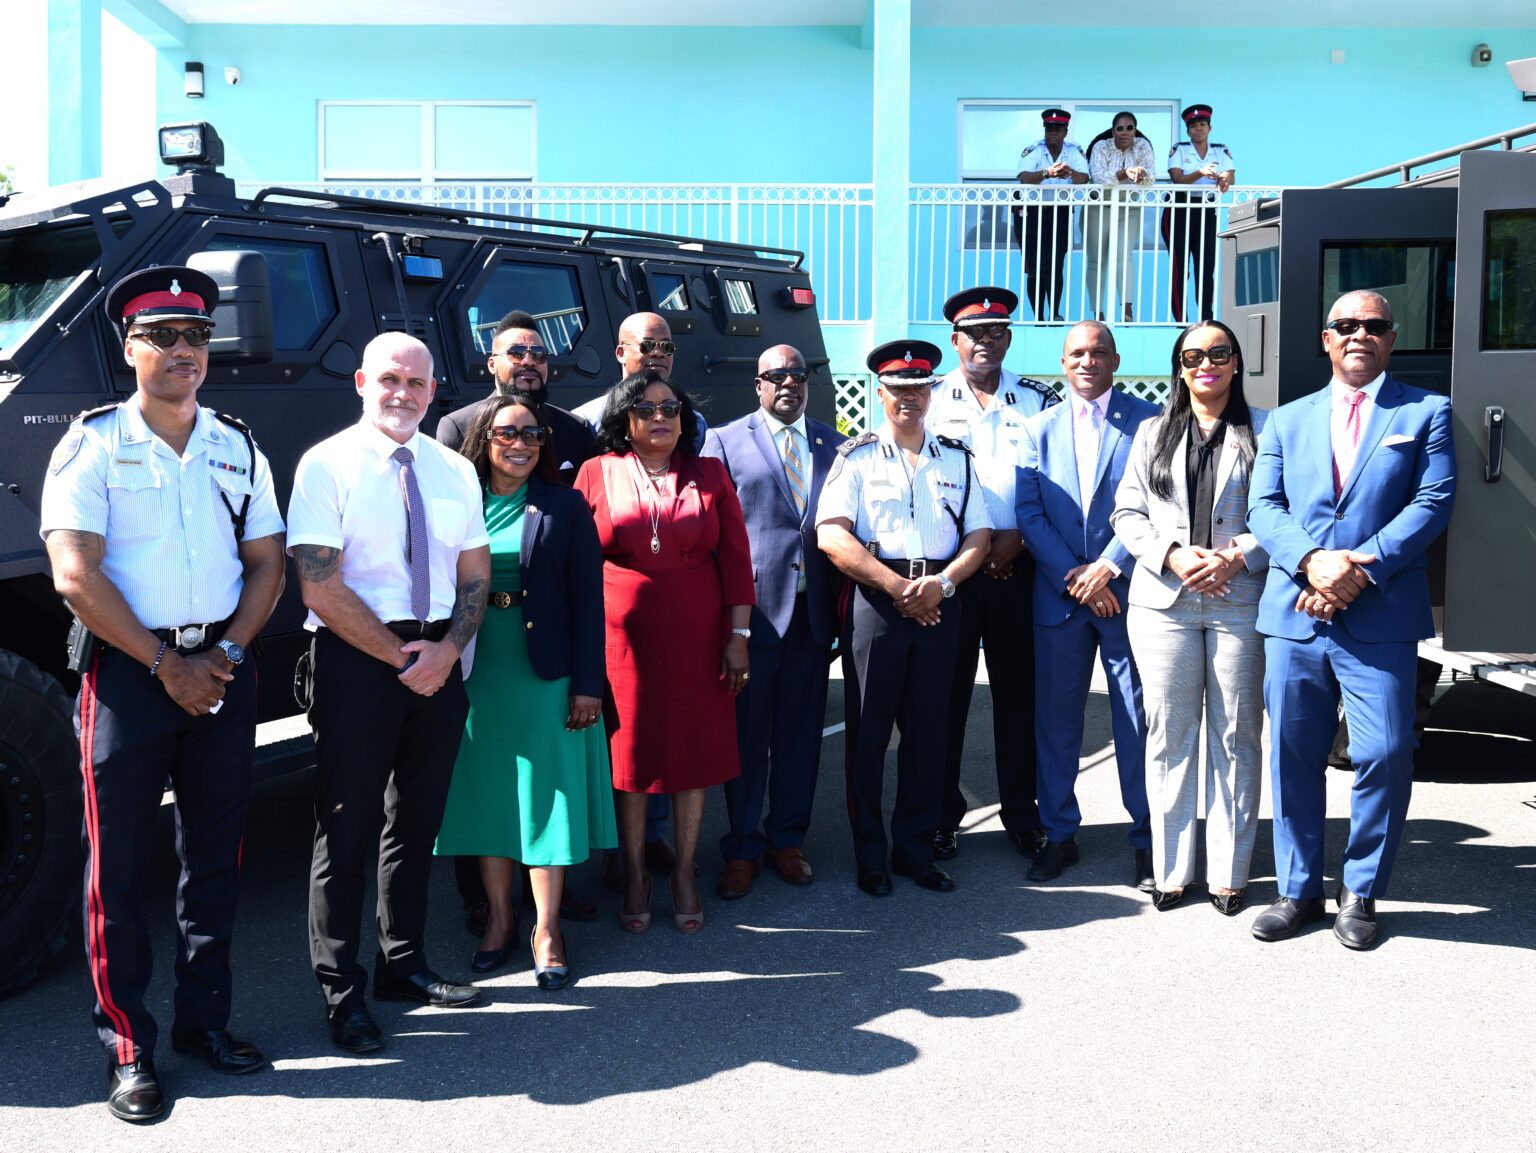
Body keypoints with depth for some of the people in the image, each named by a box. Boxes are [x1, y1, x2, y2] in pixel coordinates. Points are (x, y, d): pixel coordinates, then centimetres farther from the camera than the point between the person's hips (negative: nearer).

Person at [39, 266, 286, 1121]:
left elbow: (267, 564, 10)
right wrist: (164, 664, -11)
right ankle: (128, 1047, 11)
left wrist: (226, 653, -5)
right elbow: (76, 576, -10)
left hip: (224, 668, 4)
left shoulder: (238, 447, 10)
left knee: (216, 854, 11)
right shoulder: (93, 444, -2)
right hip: (127, 668, -4)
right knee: (120, 865, 1)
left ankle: (205, 1018, 24)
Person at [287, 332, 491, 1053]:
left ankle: (403, 965, 29)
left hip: (438, 661, 5)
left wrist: (446, 651, -7)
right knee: (347, 825, 0)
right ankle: (340, 991, 12)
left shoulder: (454, 472, 10)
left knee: (416, 822, 14)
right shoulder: (327, 466, -6)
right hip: (355, 661, -5)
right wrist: (399, 658, -12)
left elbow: (475, 577, 10)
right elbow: (321, 590, -13)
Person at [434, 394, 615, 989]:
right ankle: (499, 918, 24)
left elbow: (587, 599, -2)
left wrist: (587, 683, -8)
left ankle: (547, 929, 12)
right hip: (477, 677, 2)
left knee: (546, 795, 2)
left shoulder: (565, 507, 0)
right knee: (487, 794, 10)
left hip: (546, 677, -2)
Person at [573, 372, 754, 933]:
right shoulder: (597, 474, 3)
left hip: (697, 637, 1)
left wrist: (739, 635, -2)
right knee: (630, 753, 6)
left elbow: (735, 558, 4)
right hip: (623, 635, -1)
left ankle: (685, 873, 18)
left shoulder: (709, 475, 6)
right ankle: (634, 874, 19)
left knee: (694, 750, 5)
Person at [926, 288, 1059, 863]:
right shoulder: (931, 401, 6)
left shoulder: (1038, 401, 8)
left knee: (1018, 691, 6)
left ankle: (1021, 812, 17)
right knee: (946, 691, 3)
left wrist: (1017, 536, -9)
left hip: (1017, 568, 1)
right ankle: (942, 814, 14)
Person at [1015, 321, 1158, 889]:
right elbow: (1028, 512, 2)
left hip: (1127, 591, -2)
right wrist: (1072, 576, -8)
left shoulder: (1148, 421, 1)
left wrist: (1107, 567, -13)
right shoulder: (1039, 428, 10)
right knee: (1055, 718, 8)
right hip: (1058, 595, 3)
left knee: (1138, 720, 2)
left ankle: (1147, 840, 14)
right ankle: (1059, 835, 20)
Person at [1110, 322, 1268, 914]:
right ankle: (1171, 869, 11)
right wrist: (1173, 556, -8)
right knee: (1169, 734, 2)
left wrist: (1237, 558, -14)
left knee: (1236, 736, 2)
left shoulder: (1263, 431, 8)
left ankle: (1228, 872, 11)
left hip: (1240, 602, -1)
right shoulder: (1152, 433, 15)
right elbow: (1128, 513, 8)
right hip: (1164, 601, 2)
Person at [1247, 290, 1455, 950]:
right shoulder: (1288, 419, 16)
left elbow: (1433, 501, -3)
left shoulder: (1425, 413, 9)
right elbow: (1263, 506, 6)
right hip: (1294, 616, 3)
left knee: (1385, 754, -6)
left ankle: (1360, 894, 12)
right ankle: (1299, 890, 20)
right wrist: (1311, 560, -13)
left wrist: (1363, 569, -15)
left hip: (1380, 618, -2)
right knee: (1293, 756, 7)